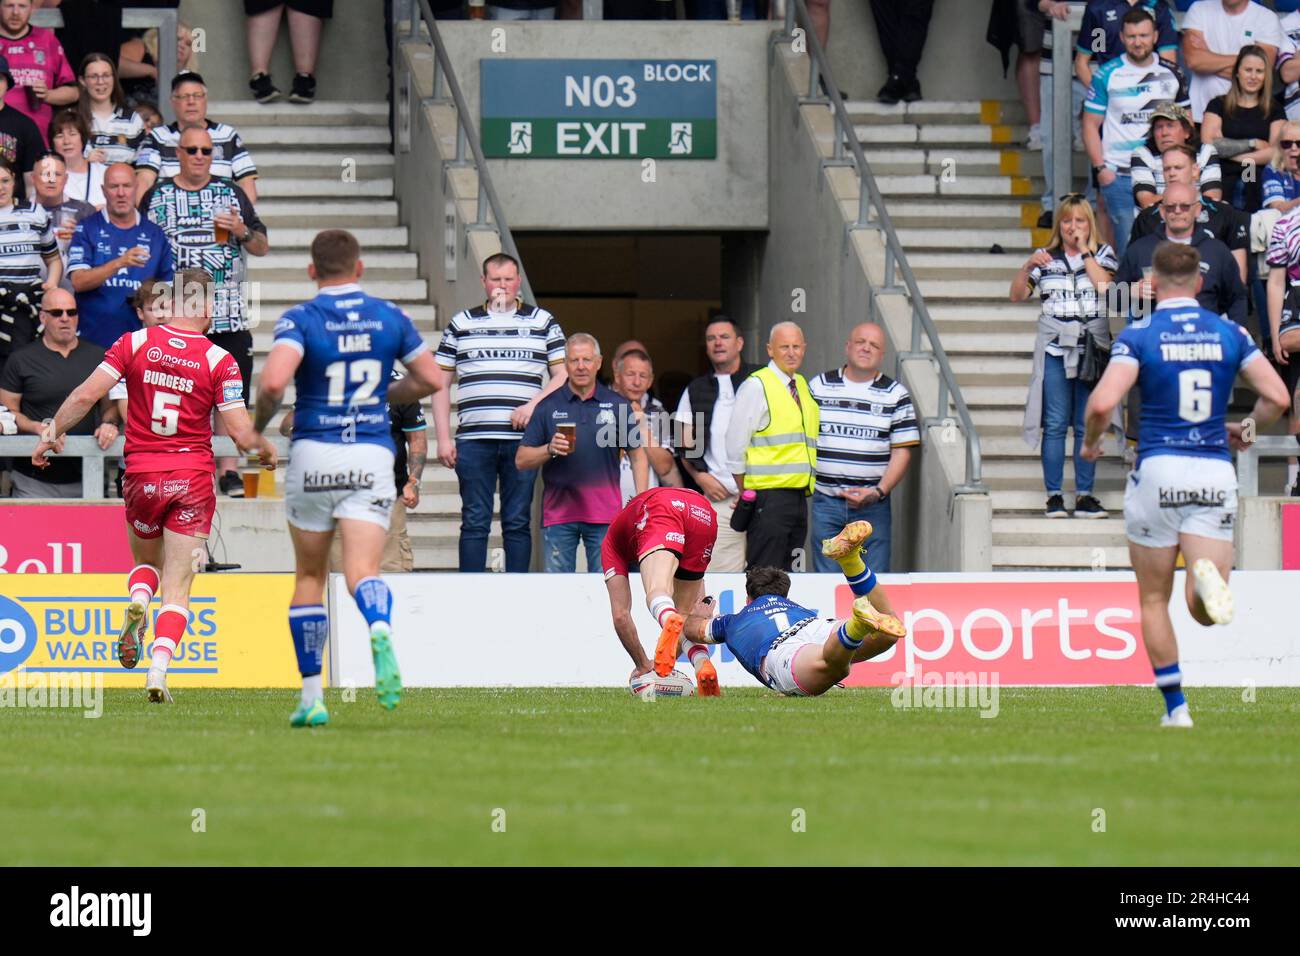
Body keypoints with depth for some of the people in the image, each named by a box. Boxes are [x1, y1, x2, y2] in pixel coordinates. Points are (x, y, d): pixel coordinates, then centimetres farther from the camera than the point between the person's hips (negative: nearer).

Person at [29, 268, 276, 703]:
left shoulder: (135, 342, -2)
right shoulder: (219, 360, -6)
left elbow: (87, 394, -8)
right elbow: (241, 432, -8)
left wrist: (52, 432, 5)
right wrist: (266, 448, 13)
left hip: (142, 477, 2)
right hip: (192, 479, -2)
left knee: (146, 562, 26)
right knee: (177, 586, 2)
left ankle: (137, 603, -7)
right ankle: (158, 671, -14)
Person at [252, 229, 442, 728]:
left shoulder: (300, 319, -6)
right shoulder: (390, 317, 5)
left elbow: (273, 381, -21)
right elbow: (429, 379, 11)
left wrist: (260, 424, -2)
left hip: (313, 455, -1)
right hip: (372, 455, 1)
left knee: (309, 576, 12)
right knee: (362, 569, -9)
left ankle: (311, 696, 12)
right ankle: (380, 631, -45)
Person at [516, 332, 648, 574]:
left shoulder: (617, 405, 8)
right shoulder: (548, 407, 6)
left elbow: (638, 455, 12)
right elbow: (521, 460, 6)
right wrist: (550, 450, -14)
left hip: (604, 515, 0)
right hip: (558, 514, 0)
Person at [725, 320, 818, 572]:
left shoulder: (803, 387, 17)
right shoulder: (756, 386, -5)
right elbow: (735, 446, -6)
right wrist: (746, 496, -5)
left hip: (799, 495, 7)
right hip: (770, 493, -7)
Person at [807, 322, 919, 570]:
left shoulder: (896, 395, 6)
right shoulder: (818, 387, 9)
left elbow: (902, 451, 2)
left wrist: (879, 491, -11)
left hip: (872, 505, -1)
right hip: (826, 503, 1)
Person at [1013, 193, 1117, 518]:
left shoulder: (1103, 254, 9)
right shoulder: (1045, 257, 11)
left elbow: (1105, 285, -9)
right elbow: (1017, 295, 6)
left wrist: (1084, 252, -6)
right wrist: (1028, 266, -10)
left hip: (1092, 347, 0)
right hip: (1055, 347, 0)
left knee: (1088, 426, 1)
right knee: (1055, 424, -3)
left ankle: (1085, 495, 5)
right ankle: (1054, 496, 0)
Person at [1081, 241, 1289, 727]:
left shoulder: (1139, 336, -4)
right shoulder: (1229, 334, 5)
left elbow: (1103, 403, -16)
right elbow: (1277, 398, 0)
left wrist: (1091, 441, 5)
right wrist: (1245, 430, 20)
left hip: (1158, 469, -2)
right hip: (1215, 474, 2)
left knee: (1154, 600, 13)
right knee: (1205, 611, -2)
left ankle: (1176, 708, 10)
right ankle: (1207, 575, -36)